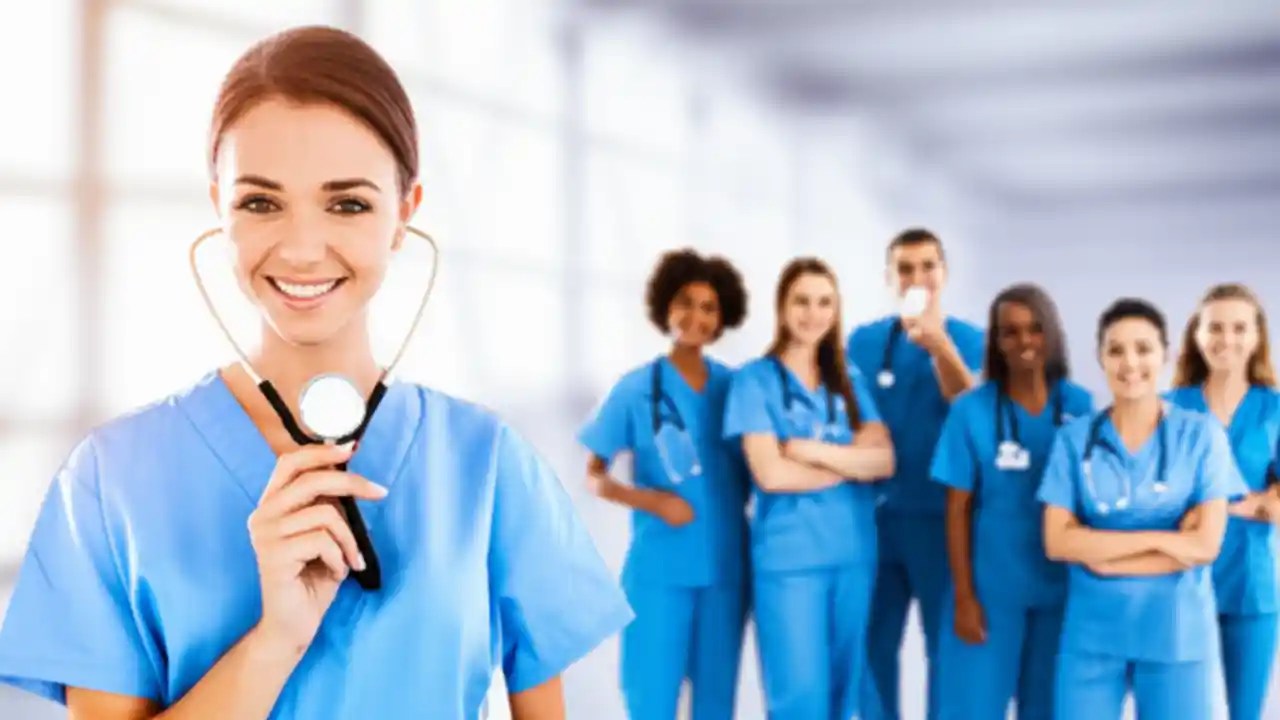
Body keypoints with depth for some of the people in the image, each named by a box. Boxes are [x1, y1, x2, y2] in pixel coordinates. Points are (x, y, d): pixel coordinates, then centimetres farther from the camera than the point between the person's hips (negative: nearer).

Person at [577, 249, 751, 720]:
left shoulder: (734, 386, 6)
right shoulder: (636, 388, -1)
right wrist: (652, 500, -14)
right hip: (658, 569, -3)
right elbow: (594, 476, 1)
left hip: (726, 567, 3)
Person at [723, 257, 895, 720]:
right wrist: (850, 463, -3)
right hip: (789, 559, -5)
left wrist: (812, 450, -14)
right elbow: (770, 473, -13)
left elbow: (884, 460, 0)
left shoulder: (849, 381, 12)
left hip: (855, 554, 5)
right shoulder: (755, 379, -3)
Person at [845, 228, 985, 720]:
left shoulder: (969, 340, 0)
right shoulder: (863, 341, 6)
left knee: (947, 643, 5)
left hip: (941, 517, -2)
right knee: (873, 643, 7)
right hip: (876, 515, 2)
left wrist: (939, 346, -30)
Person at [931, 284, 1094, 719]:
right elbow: (958, 509, -4)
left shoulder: (1080, 406, 1)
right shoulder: (971, 411, -6)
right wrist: (964, 595, -8)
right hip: (992, 588, -2)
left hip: (1062, 587, 3)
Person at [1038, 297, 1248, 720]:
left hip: (1177, 631, -1)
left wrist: (1102, 554, -11)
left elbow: (1204, 544, -8)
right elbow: (1058, 541, -6)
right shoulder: (1075, 438, 1)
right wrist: (1158, 538, -14)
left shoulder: (1201, 434, -2)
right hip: (1092, 630, 1)